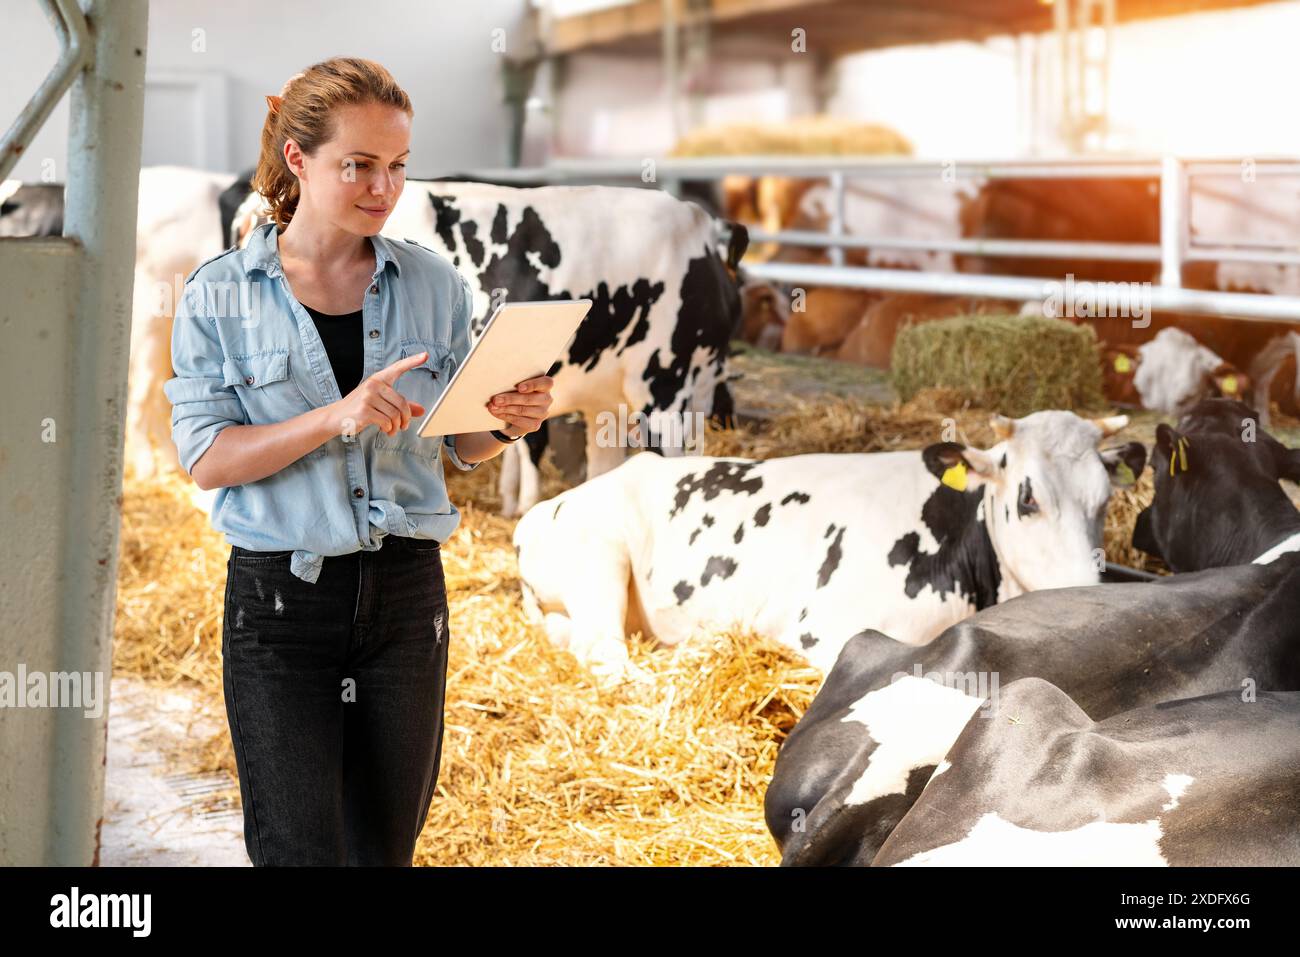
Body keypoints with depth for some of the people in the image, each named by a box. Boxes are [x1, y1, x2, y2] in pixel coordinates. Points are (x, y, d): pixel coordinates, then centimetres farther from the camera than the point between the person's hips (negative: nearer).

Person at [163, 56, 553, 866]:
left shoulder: (434, 285, 5)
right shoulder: (219, 296, -2)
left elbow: (462, 446, 10)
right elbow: (206, 457, -9)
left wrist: (511, 422, -13)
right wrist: (333, 419, -23)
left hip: (406, 593, 3)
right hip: (279, 595, -2)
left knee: (384, 845, 10)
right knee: (297, 846, -3)